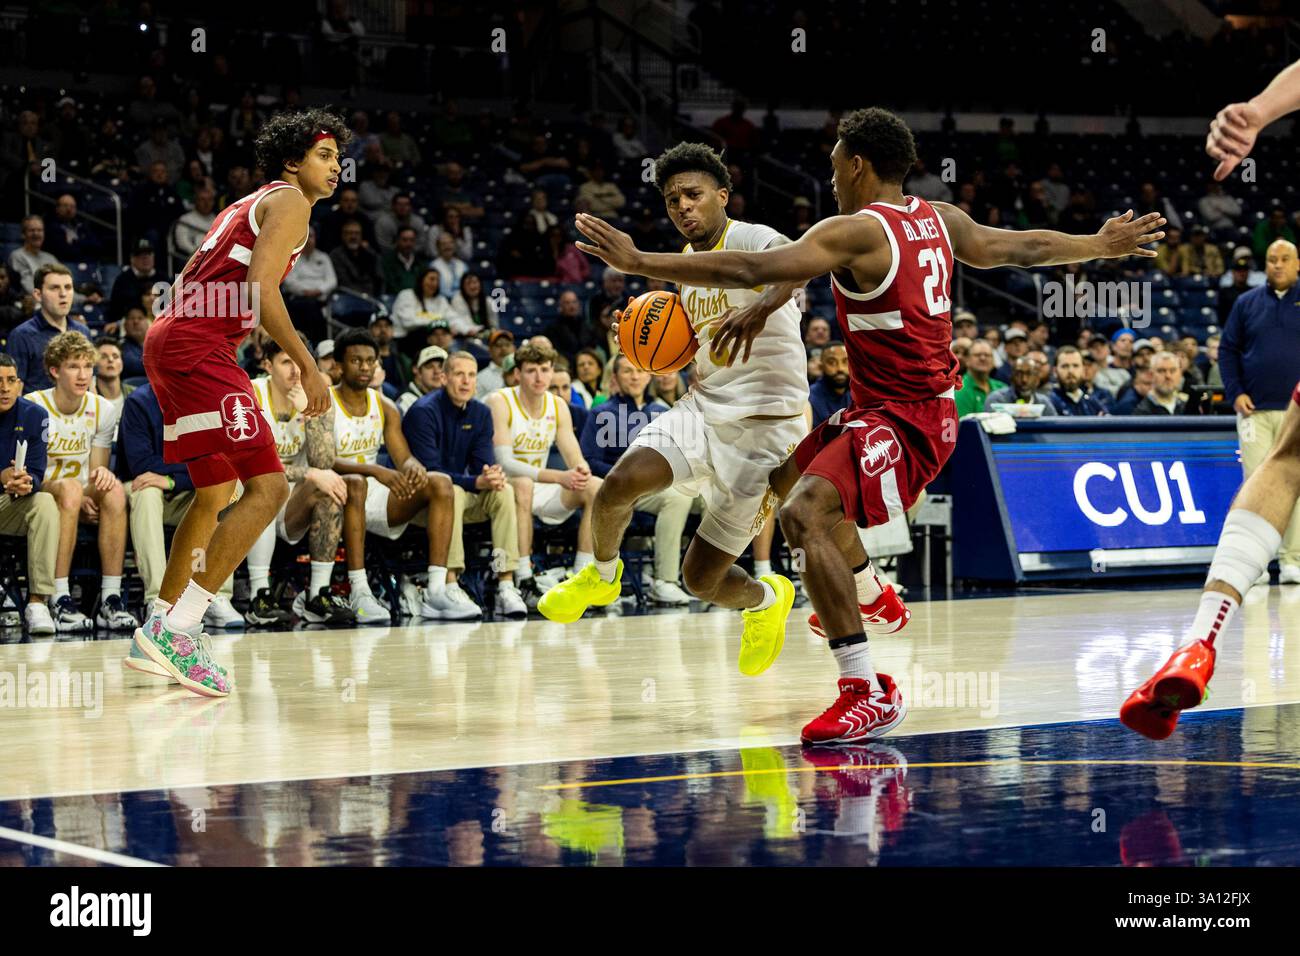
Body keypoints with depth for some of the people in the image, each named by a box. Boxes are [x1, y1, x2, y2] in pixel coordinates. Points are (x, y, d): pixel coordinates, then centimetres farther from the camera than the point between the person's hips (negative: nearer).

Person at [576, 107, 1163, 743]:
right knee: (792, 479, 29)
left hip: (902, 418, -10)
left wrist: (640, 263, -25)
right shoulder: (939, 220, 8)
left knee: (804, 514, -26)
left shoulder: (856, 232, -18)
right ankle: (870, 596, 53)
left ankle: (869, 693, -32)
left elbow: (751, 270, -27)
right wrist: (1104, 245, 38)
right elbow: (1025, 247, 20)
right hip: (928, 403, 10)